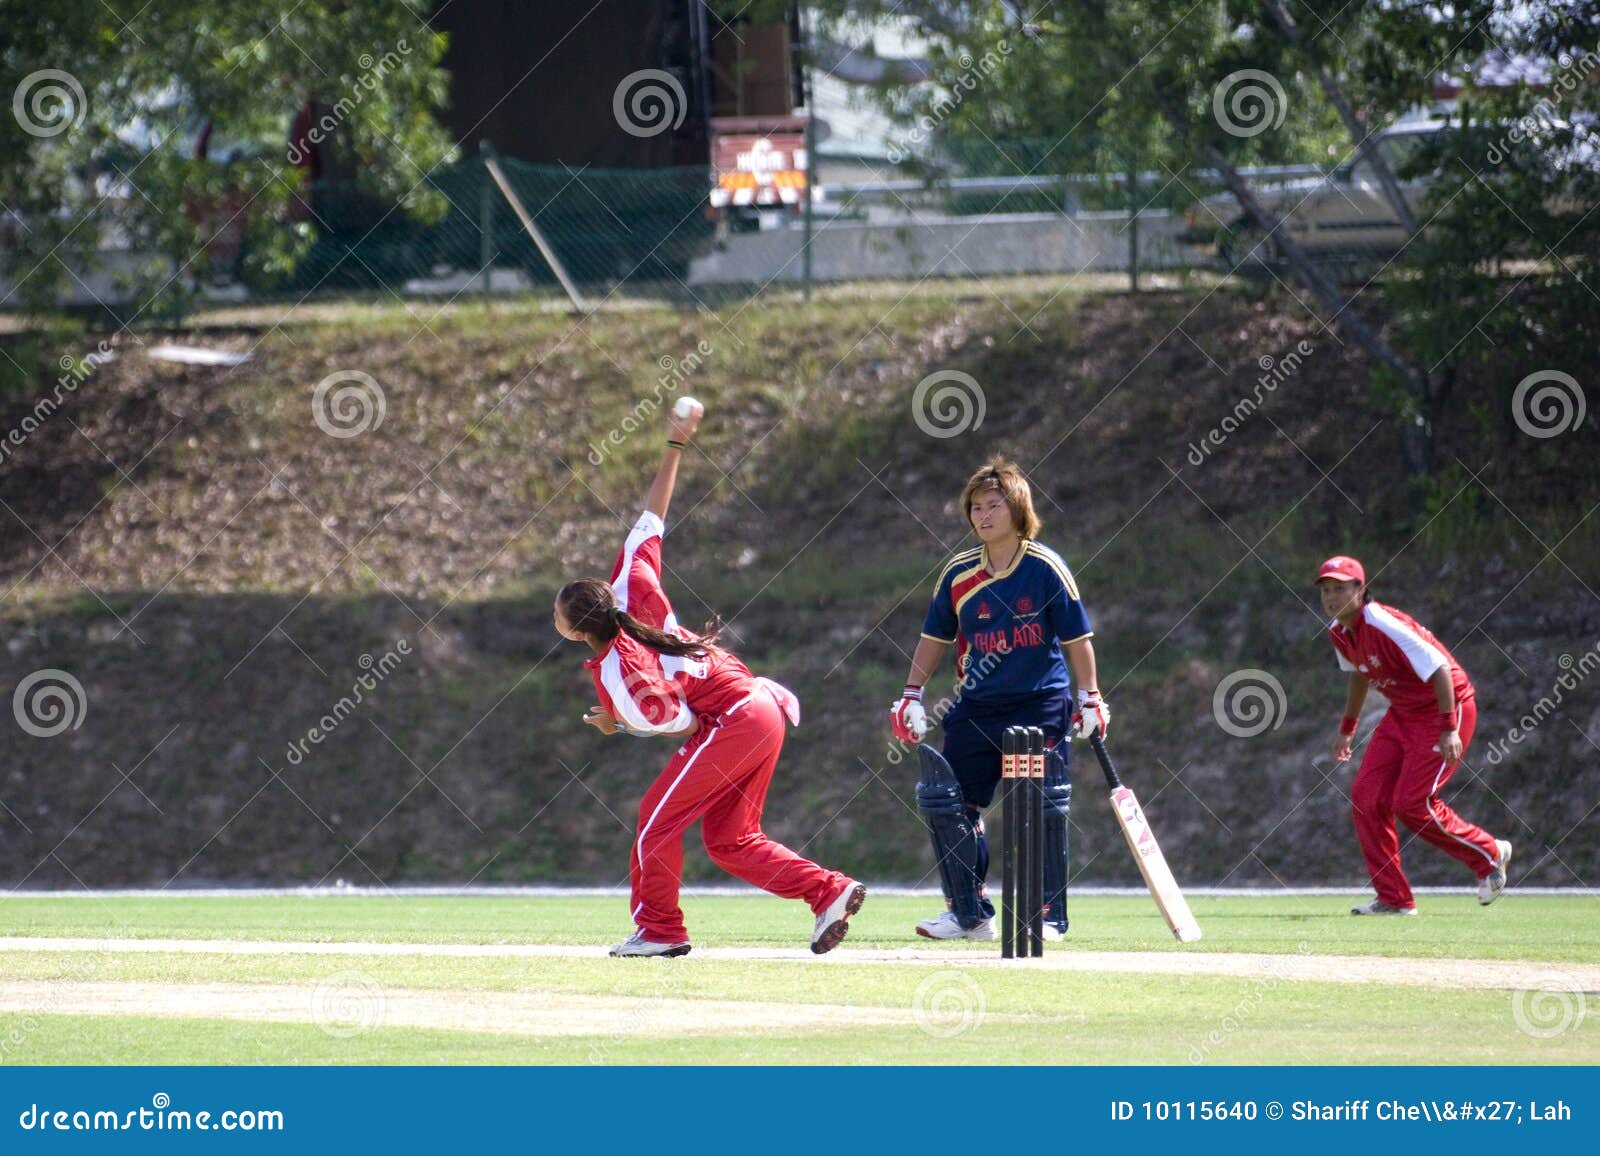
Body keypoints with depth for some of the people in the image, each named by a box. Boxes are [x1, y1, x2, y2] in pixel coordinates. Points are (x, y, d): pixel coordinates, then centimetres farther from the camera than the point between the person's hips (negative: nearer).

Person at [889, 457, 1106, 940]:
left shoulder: (1045, 568, -7)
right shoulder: (959, 573, 3)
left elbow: (1076, 637, -2)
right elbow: (935, 638, 12)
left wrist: (1090, 699, -5)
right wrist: (912, 696, 7)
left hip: (1040, 705, -4)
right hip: (975, 709, 4)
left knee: (1043, 811, -5)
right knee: (946, 805, -1)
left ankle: (1048, 914, 6)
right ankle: (969, 914, 9)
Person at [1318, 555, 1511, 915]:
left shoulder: (1384, 626, -27)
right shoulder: (1338, 633, 1)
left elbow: (1439, 669, -27)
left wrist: (1448, 730, -31)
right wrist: (1347, 728, 24)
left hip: (1446, 707, -9)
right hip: (1402, 714, 9)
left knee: (1412, 803, -14)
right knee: (1366, 798, -3)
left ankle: (1490, 855, 10)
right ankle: (1394, 899, 4)